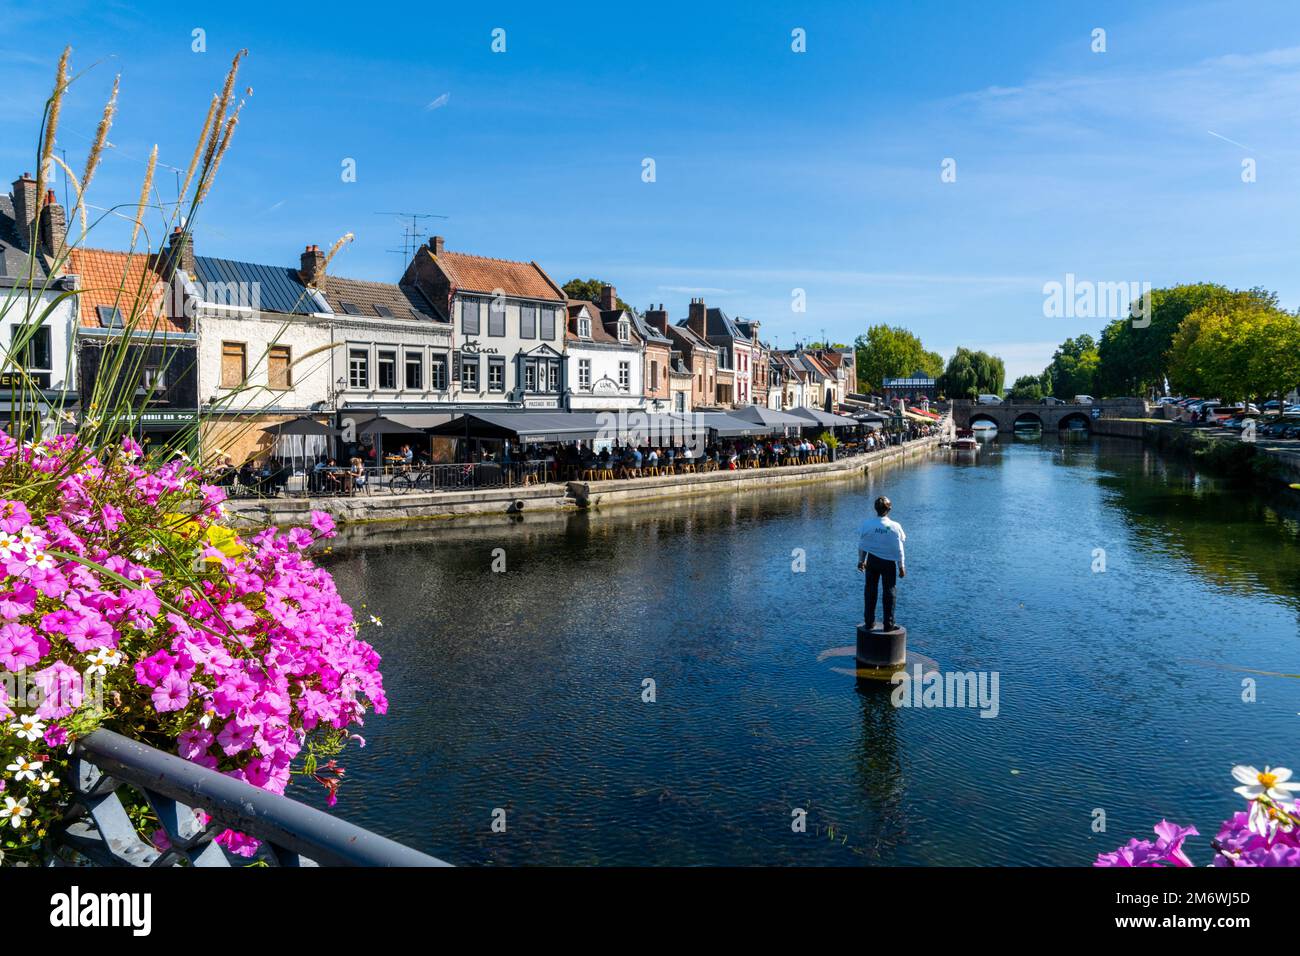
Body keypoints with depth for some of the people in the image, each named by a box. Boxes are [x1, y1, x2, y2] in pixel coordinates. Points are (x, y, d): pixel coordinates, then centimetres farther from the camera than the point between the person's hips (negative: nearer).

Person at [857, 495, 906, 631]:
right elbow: (899, 549, -8)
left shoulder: (866, 524, -10)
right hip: (889, 562, -2)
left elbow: (861, 545, 0)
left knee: (870, 590, 14)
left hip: (872, 560, 2)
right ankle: (888, 624, 13)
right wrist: (901, 567, 3)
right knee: (889, 592, 9)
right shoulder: (894, 527, -15)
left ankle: (869, 621, 19)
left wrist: (861, 561, 15)